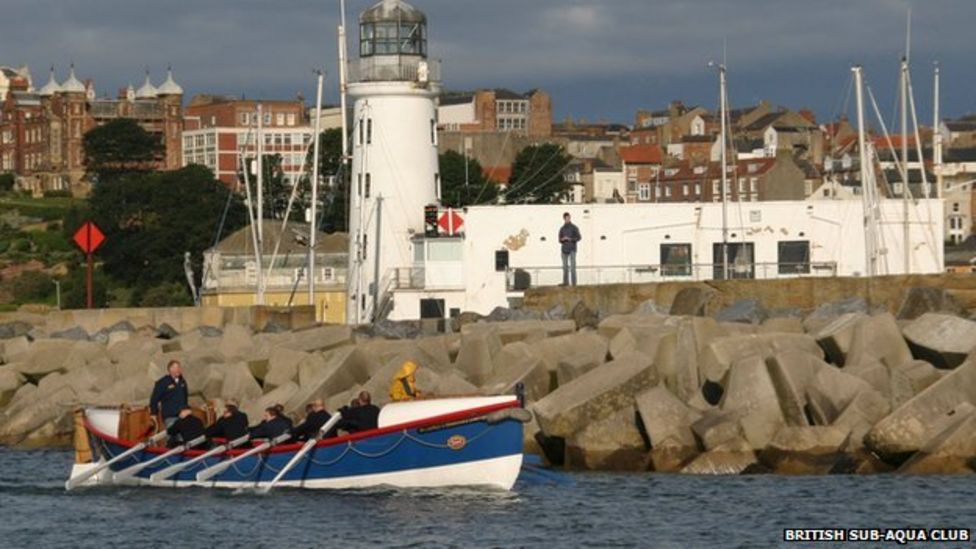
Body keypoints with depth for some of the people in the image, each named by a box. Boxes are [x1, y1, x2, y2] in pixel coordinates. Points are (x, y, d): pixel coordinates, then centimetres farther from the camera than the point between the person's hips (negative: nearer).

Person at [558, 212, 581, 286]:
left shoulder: (574, 228, 2)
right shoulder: (562, 229, 12)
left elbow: (579, 238, -2)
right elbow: (560, 240, 14)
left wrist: (570, 239, -14)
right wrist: (562, 239, -9)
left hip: (572, 249, -4)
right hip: (564, 249, 4)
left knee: (572, 266, -8)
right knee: (565, 267, 0)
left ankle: (573, 283, -10)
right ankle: (565, 282, 1)